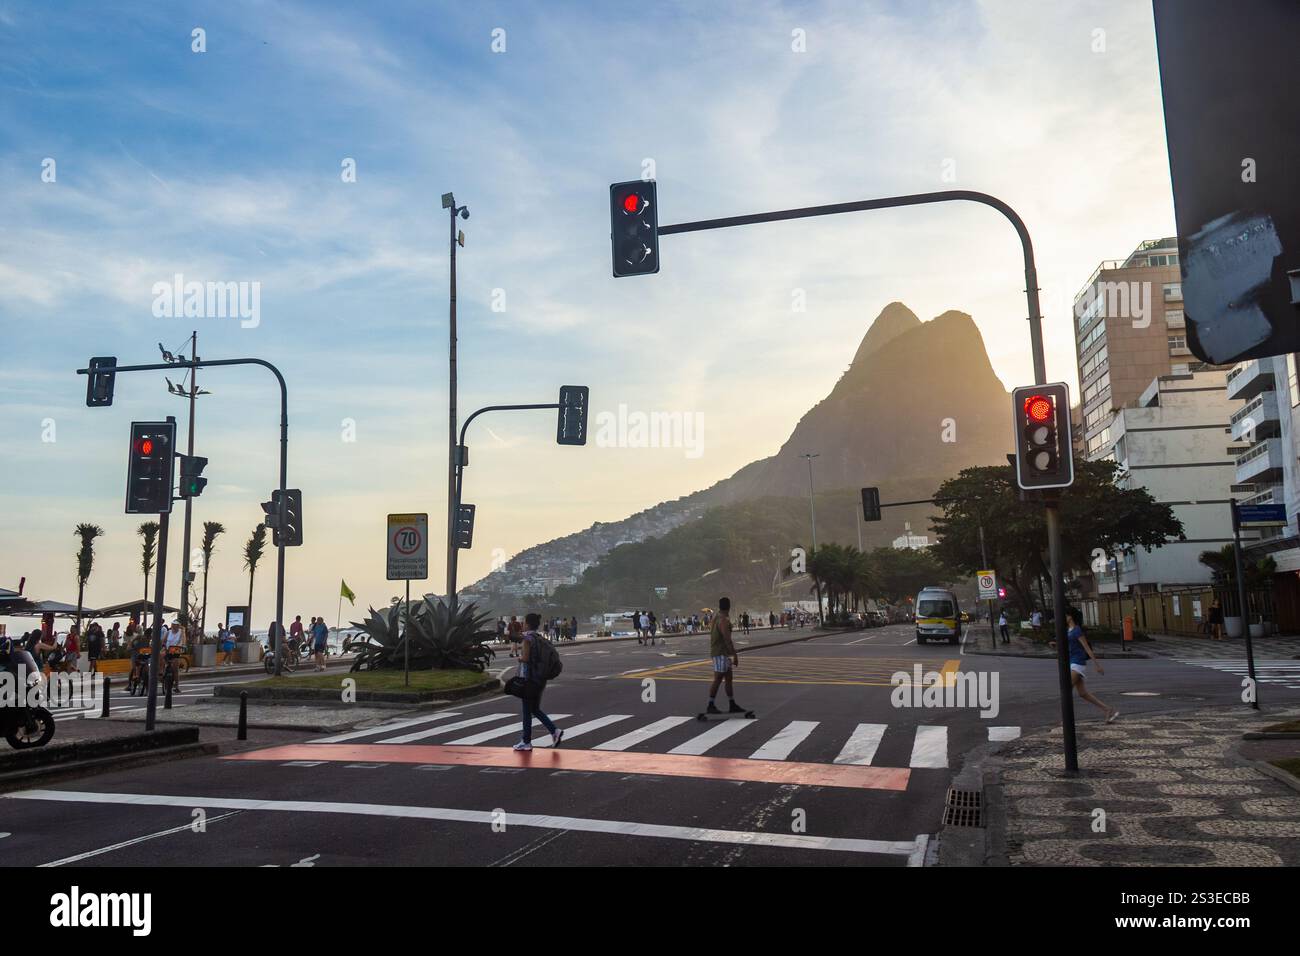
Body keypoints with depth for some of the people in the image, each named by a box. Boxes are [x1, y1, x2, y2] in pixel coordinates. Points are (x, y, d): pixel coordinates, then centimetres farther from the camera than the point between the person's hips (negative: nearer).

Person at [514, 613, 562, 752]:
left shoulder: (527, 639, -14)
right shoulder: (541, 638, 10)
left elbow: (525, 658, -21)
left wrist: (519, 658, -2)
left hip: (528, 678, -8)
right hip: (541, 677, 8)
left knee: (527, 710, 3)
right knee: (535, 709, 17)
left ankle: (526, 742, 9)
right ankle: (554, 731, 4)